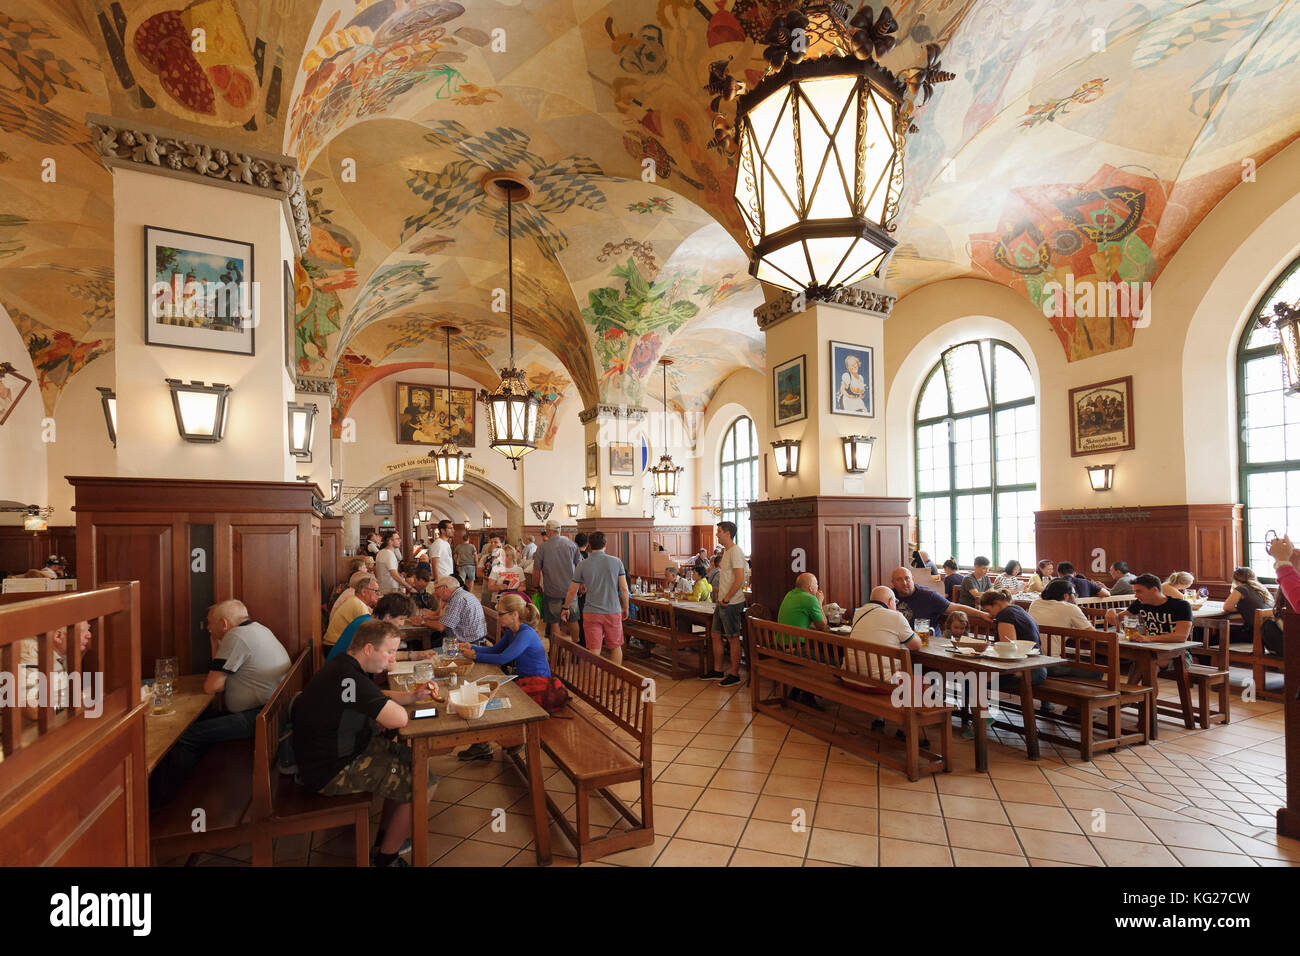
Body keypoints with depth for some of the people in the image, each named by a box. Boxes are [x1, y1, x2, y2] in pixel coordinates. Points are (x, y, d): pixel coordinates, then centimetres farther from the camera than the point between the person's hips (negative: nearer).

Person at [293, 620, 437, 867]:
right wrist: (391, 709, -9)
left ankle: (384, 837, 26)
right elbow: (399, 718, -33)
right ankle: (384, 858, 8)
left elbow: (379, 697, 21)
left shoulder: (345, 667, 4)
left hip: (348, 748, 11)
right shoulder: (348, 678, -29)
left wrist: (414, 696, 5)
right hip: (331, 772, -10)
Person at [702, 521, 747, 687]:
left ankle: (734, 675, 11)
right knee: (716, 636, 14)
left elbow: (739, 580, -23)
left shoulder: (735, 551, -16)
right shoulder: (726, 551, 16)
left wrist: (726, 599, -19)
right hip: (722, 603, 10)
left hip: (731, 604, -10)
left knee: (733, 638, 0)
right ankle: (717, 671, 25)